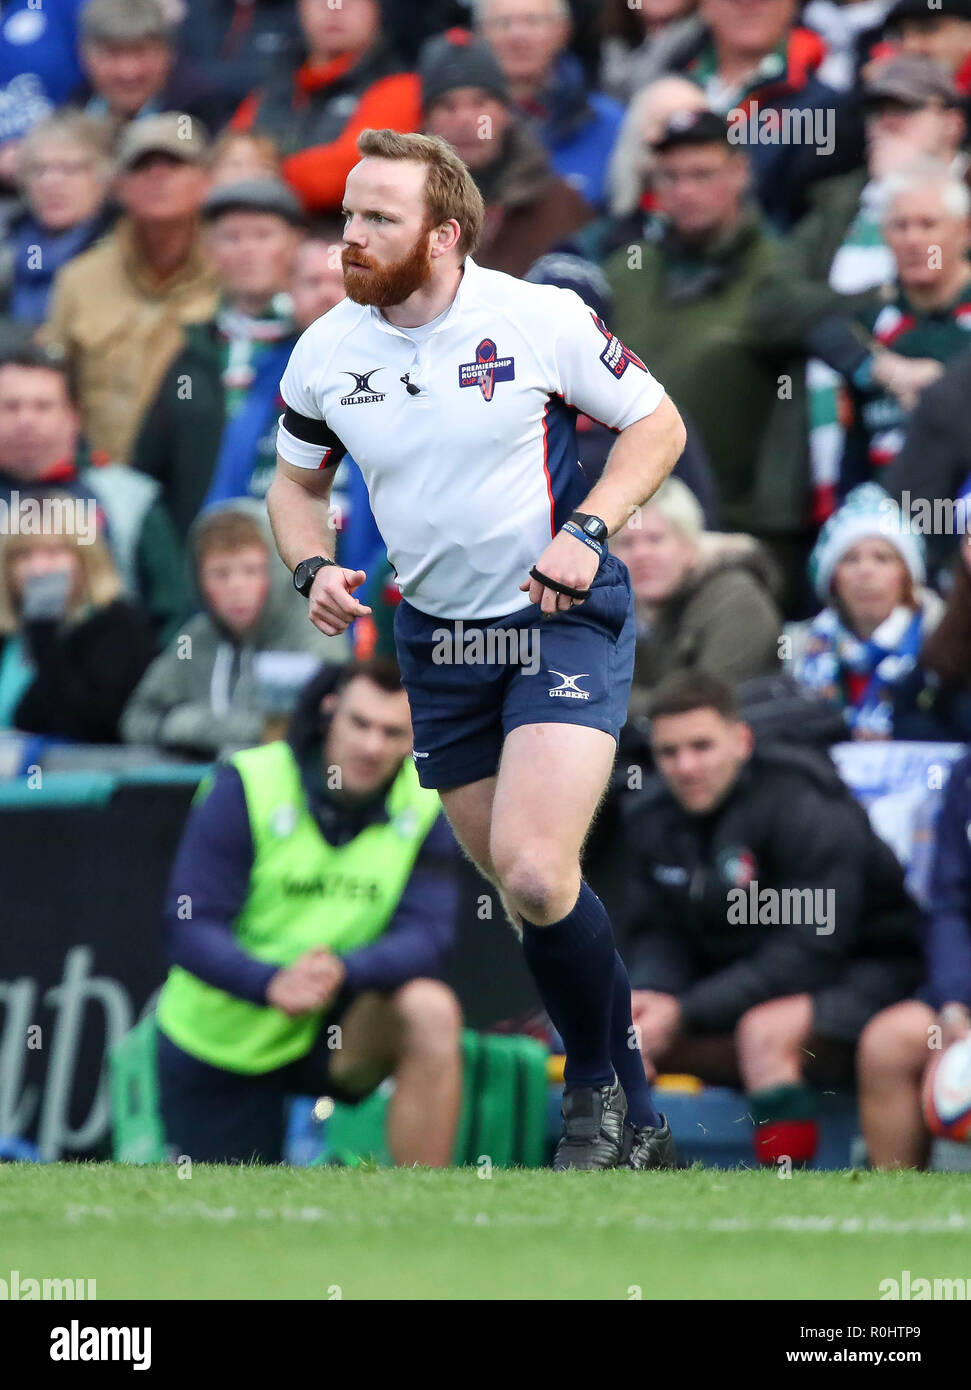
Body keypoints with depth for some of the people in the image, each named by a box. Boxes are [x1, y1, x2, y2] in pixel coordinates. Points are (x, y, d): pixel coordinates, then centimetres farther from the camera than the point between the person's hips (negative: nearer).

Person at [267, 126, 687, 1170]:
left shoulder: (541, 319, -12)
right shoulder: (325, 353, -1)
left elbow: (657, 423, 0)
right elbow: (296, 483, 16)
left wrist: (587, 529, -14)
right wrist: (313, 568, -4)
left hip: (564, 622, -5)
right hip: (437, 641, 5)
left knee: (535, 876, -21)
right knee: (516, 885, 9)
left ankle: (599, 1083, 2)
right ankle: (632, 1127, 24)